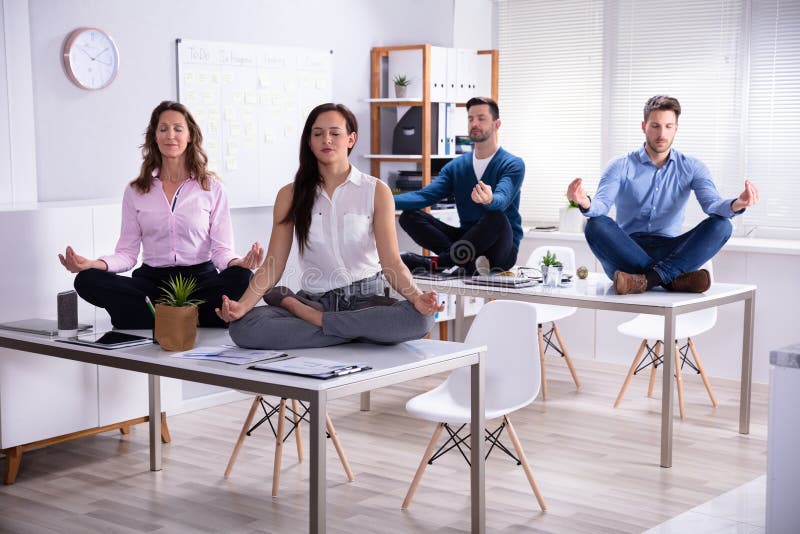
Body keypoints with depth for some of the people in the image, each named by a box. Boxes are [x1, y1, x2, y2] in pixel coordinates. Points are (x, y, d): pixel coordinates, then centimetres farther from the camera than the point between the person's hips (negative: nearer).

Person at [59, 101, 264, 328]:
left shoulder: (212, 188, 8)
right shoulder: (135, 191, 13)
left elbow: (221, 249, 2)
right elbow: (127, 252, 7)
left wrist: (238, 263, -22)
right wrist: (93, 264, -14)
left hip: (200, 277, -2)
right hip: (152, 280, 2)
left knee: (240, 278, -35)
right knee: (87, 280, -26)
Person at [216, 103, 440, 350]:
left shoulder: (376, 191, 2)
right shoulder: (290, 195, 6)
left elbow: (391, 261, -6)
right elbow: (273, 265, 1)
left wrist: (415, 296, -27)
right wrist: (242, 305, -18)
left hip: (365, 298, 0)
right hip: (315, 299, 1)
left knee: (420, 319, -34)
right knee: (242, 327, -27)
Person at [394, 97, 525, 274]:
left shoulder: (513, 165, -4)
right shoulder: (456, 166, 13)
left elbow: (502, 199, -24)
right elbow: (425, 195, -1)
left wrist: (489, 200, -51)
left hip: (502, 249, -4)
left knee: (496, 217, -38)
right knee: (409, 216, -11)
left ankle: (435, 263, -25)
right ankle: (468, 260, -29)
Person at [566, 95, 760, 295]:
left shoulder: (691, 168, 9)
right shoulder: (621, 166, 4)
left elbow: (712, 204, -7)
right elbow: (602, 204, -12)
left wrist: (736, 205, -33)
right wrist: (585, 203, -39)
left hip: (669, 252, 1)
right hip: (626, 253, -1)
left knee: (720, 225, -22)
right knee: (595, 225, -31)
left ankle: (648, 278, -37)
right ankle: (675, 279, -35)